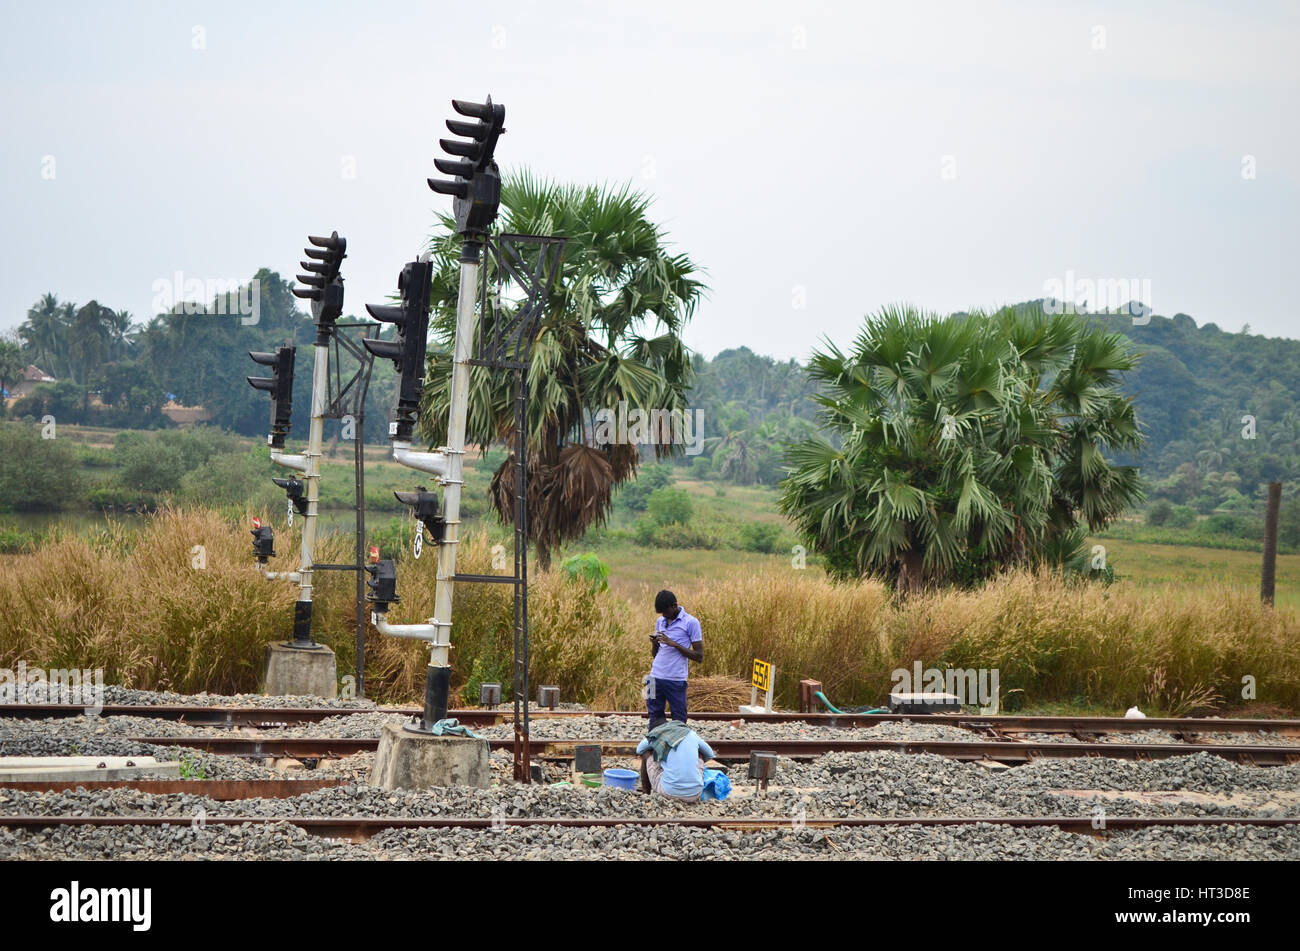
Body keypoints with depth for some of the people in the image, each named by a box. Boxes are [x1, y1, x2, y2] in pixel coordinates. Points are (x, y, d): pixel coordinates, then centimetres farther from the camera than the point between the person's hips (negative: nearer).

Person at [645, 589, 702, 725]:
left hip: (676, 680, -5)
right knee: (655, 719, 3)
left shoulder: (691, 623, -3)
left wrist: (674, 644, -14)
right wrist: (654, 643, -3)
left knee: (679, 721, -1)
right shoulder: (660, 621, 14)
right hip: (656, 677, 5)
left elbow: (699, 656, -6)